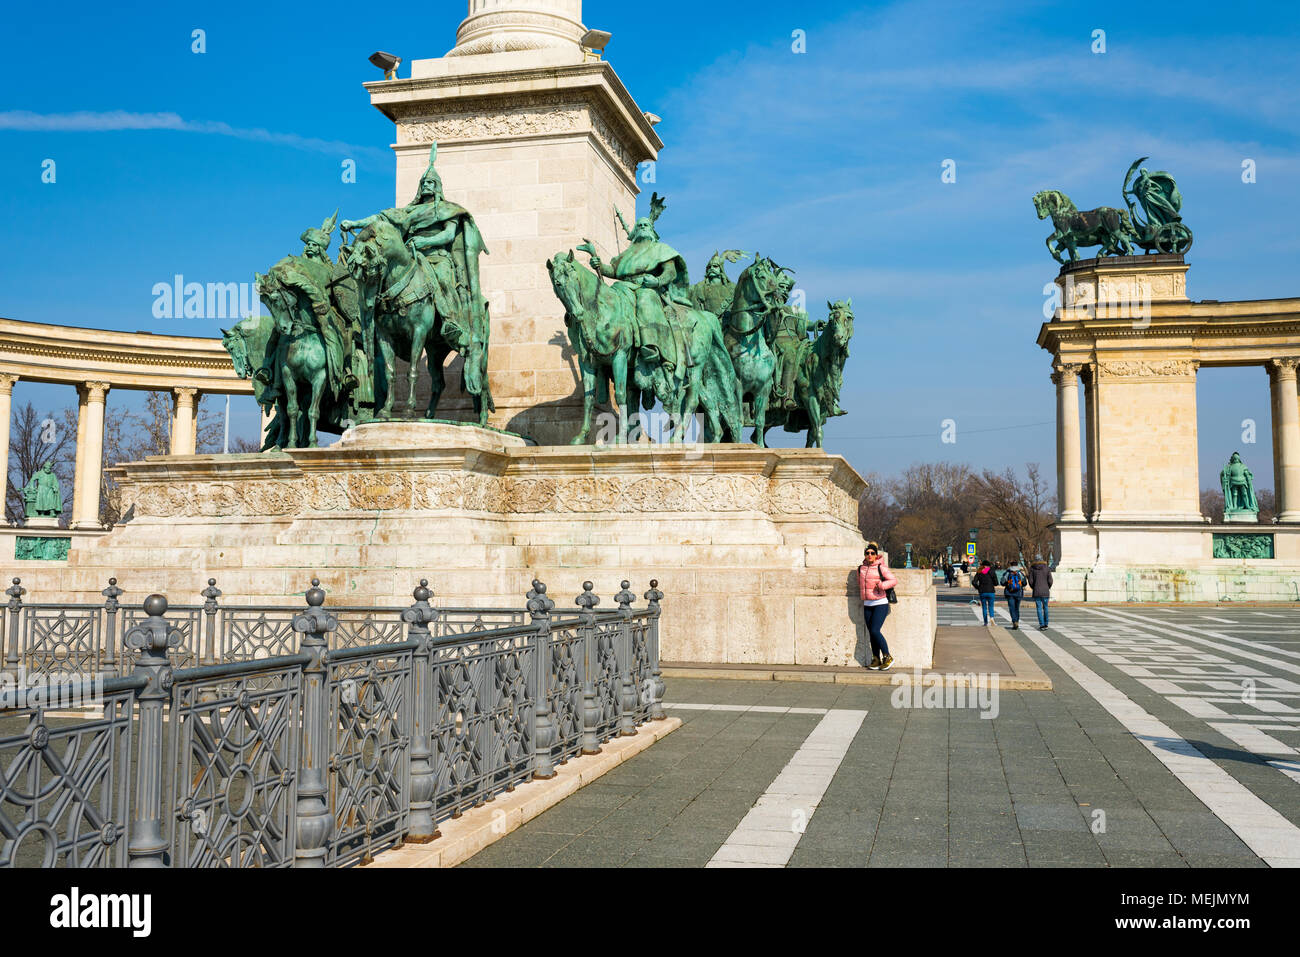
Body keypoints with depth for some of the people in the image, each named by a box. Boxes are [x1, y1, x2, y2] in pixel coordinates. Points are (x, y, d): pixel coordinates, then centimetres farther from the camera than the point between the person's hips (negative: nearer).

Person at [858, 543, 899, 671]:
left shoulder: (881, 568, -7)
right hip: (867, 605, 6)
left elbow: (894, 581, -9)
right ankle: (876, 659, 16)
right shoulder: (861, 568, 9)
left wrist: (882, 585, -22)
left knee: (875, 631, -15)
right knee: (871, 633, 6)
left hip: (880, 604, -6)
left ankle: (888, 657, 0)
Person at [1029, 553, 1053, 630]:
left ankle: (1042, 625, -5)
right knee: (1045, 607, 14)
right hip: (1046, 592, 1)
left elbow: (1030, 581, -3)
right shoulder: (1047, 568, 0)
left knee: (1039, 608, 1)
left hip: (1036, 591, -1)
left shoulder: (1032, 568, -1)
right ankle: (1046, 624, 20)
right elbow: (1050, 581, -3)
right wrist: (1048, 588, 14)